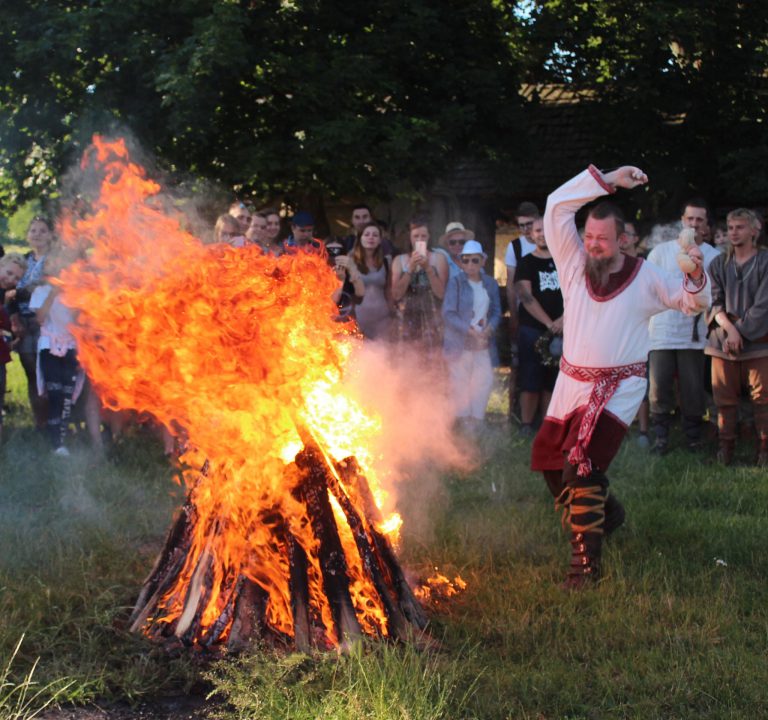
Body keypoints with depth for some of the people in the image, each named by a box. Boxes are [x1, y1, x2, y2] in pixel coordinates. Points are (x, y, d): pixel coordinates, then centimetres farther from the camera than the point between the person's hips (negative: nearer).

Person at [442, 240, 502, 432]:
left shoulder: (491, 284, 8)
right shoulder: (455, 282, -3)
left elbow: (497, 312, 8)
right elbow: (448, 313, -10)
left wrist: (489, 329, -12)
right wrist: (469, 330, -18)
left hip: (483, 342, 3)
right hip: (459, 342, -3)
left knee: (484, 380, -1)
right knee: (461, 383, 1)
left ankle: (476, 421, 11)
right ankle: (463, 422, 12)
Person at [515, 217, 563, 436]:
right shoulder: (526, 263, 3)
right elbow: (526, 297, -8)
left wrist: (563, 318, -11)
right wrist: (548, 323, -16)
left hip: (560, 329, 3)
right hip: (532, 329, -3)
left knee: (552, 381, 3)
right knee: (531, 381, -5)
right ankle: (526, 425, 1)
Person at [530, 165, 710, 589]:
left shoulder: (645, 277, -1)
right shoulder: (573, 263, 1)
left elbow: (693, 303, 10)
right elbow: (557, 206, -7)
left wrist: (696, 276, -12)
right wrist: (605, 180, -11)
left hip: (619, 389, -5)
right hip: (571, 383, 5)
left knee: (581, 463, -22)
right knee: (550, 460, 11)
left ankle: (586, 560, -16)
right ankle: (604, 512, 37)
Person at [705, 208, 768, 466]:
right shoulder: (718, 264, 13)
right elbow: (714, 302, 4)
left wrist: (740, 331, -13)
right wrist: (729, 328, -12)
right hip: (722, 340, 3)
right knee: (724, 397, 2)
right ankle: (725, 448, 9)